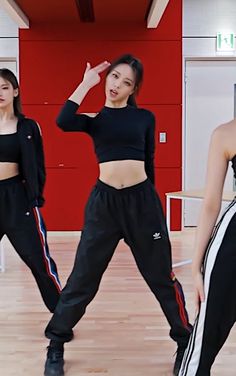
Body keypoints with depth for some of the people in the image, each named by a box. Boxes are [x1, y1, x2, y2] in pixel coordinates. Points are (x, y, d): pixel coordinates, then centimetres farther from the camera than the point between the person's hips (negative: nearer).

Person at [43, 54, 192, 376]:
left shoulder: (144, 118, 7)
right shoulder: (94, 119, 6)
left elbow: (149, 163, 13)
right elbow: (63, 122, -16)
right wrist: (86, 84, -8)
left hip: (142, 200, 0)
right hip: (104, 201, 0)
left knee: (162, 275, 9)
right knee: (82, 278, 5)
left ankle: (186, 341, 28)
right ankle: (55, 347, 23)